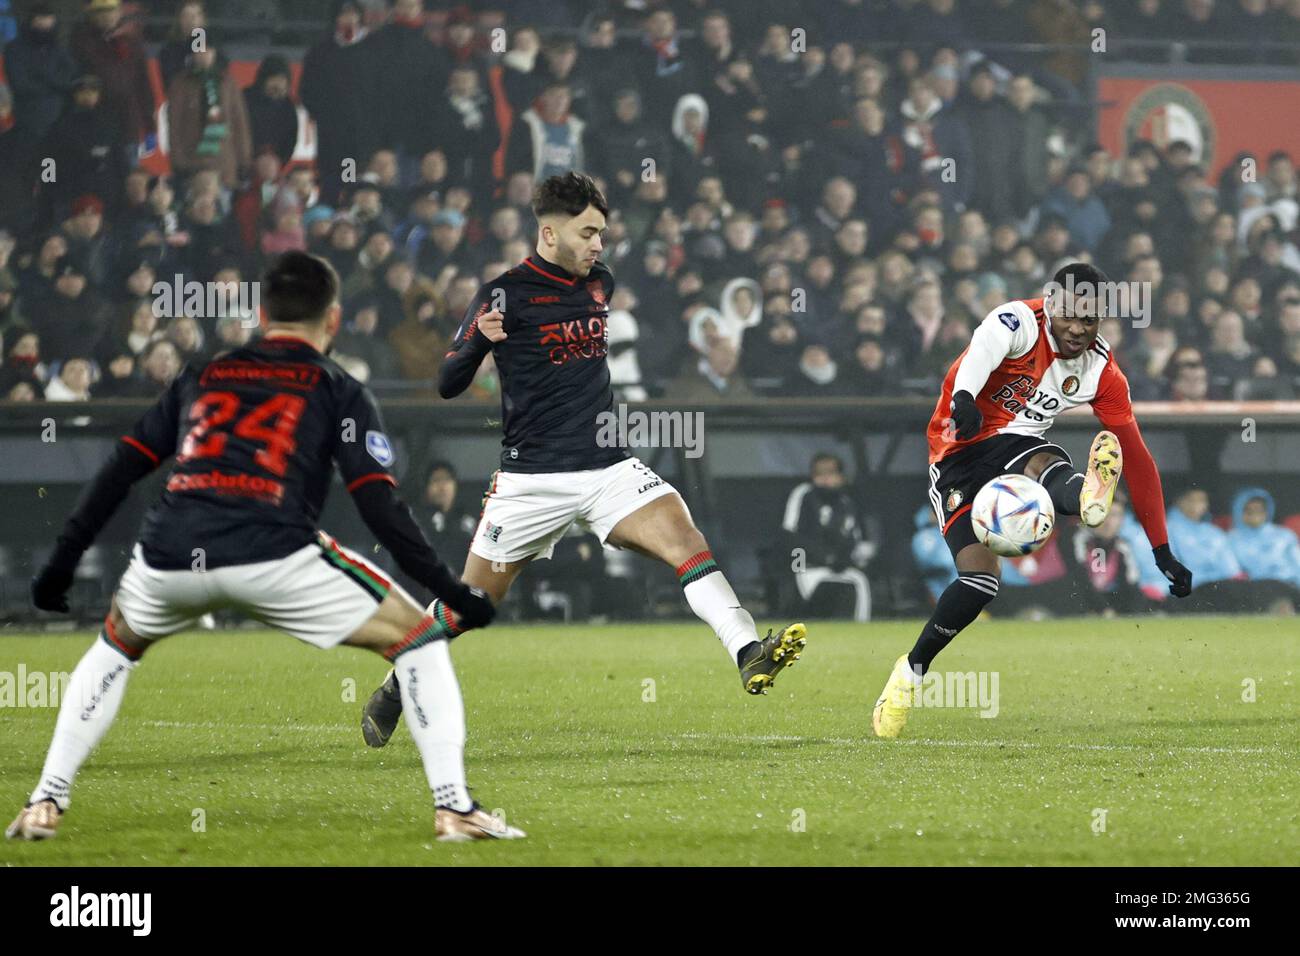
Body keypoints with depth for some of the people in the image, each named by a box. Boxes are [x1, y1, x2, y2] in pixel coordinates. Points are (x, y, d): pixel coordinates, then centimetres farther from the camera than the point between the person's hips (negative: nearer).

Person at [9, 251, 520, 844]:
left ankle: (45, 805, 23)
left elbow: (119, 471, 24)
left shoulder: (201, 377, 28)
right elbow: (379, 506, 5)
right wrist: (450, 591, 7)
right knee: (420, 638, 13)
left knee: (117, 645, 36)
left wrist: (61, 564, 29)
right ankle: (453, 807, 1)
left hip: (168, 556, 4)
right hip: (273, 558, -4)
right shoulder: (338, 392, 18)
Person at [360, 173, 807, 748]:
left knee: (687, 541, -20)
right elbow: (447, 386, -11)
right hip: (533, 478, -4)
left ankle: (748, 655, -31)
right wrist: (479, 339, -28)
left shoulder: (599, 282, 9)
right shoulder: (505, 295, -9)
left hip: (606, 467, 4)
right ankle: (395, 689, 27)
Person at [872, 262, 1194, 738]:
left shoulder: (1102, 373, -1)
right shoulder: (1018, 322, -15)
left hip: (1016, 447, 2)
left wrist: (1163, 552, 3)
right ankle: (911, 670, -5)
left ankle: (1088, 498, -72)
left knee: (1046, 465, -37)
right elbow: (981, 350, -39)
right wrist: (964, 397, -64)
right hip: (959, 453, -2)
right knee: (980, 578, -20)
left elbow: (1138, 459, 5)